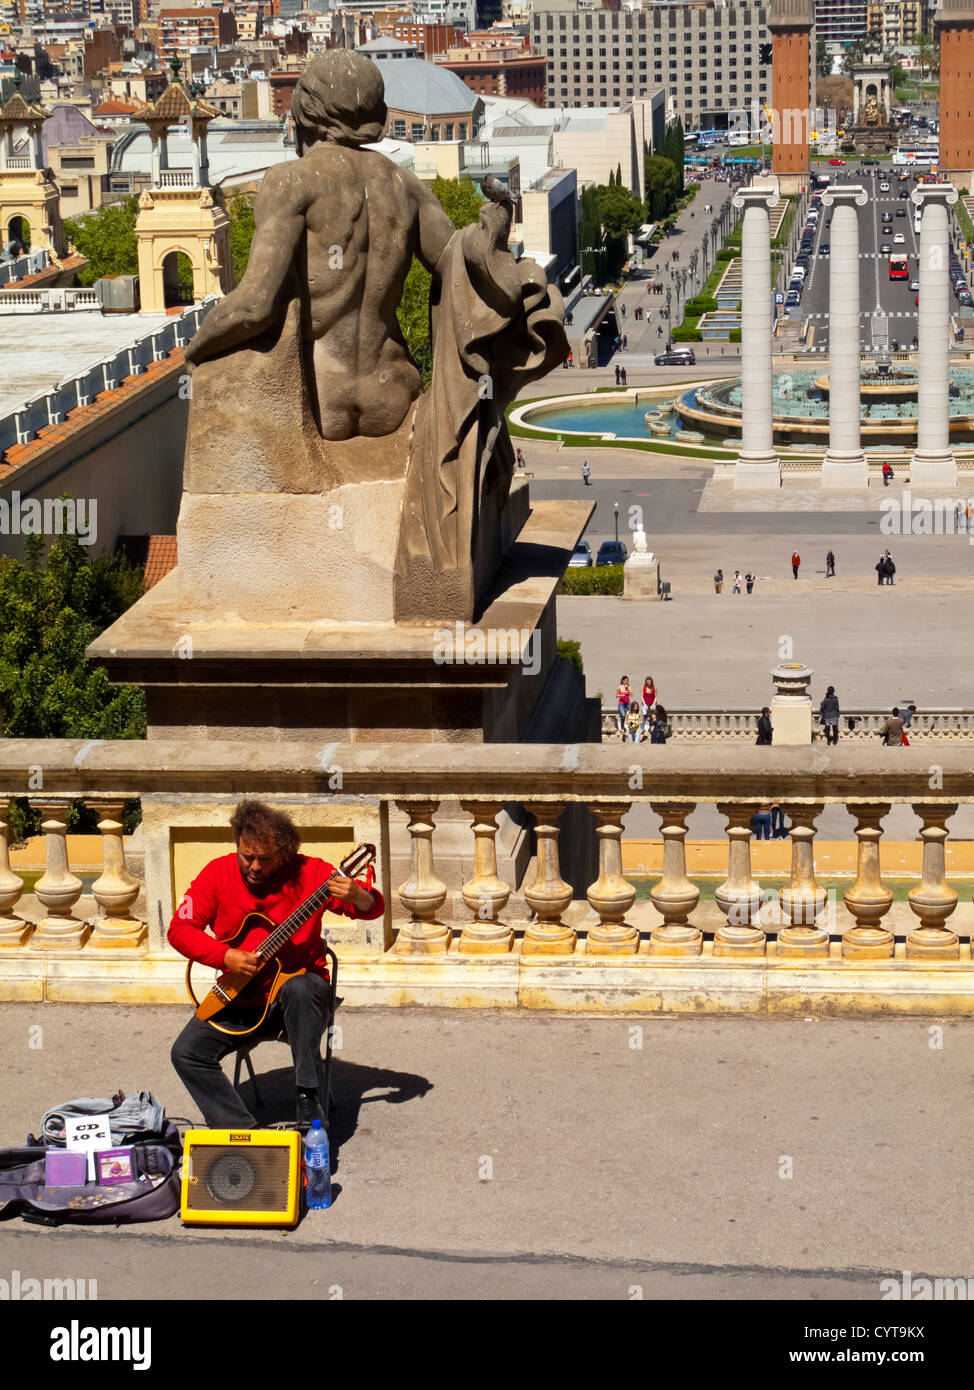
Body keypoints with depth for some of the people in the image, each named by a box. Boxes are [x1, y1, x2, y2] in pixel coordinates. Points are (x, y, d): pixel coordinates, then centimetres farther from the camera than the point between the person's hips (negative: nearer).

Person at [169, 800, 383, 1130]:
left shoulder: (308, 873, -8)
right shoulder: (218, 873, -2)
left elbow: (373, 908, -8)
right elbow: (180, 929, -2)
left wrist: (357, 896, -33)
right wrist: (225, 956, -17)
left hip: (298, 983, -3)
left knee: (299, 990, -39)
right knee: (187, 1052, -18)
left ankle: (308, 1103, -35)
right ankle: (242, 1129, -17)